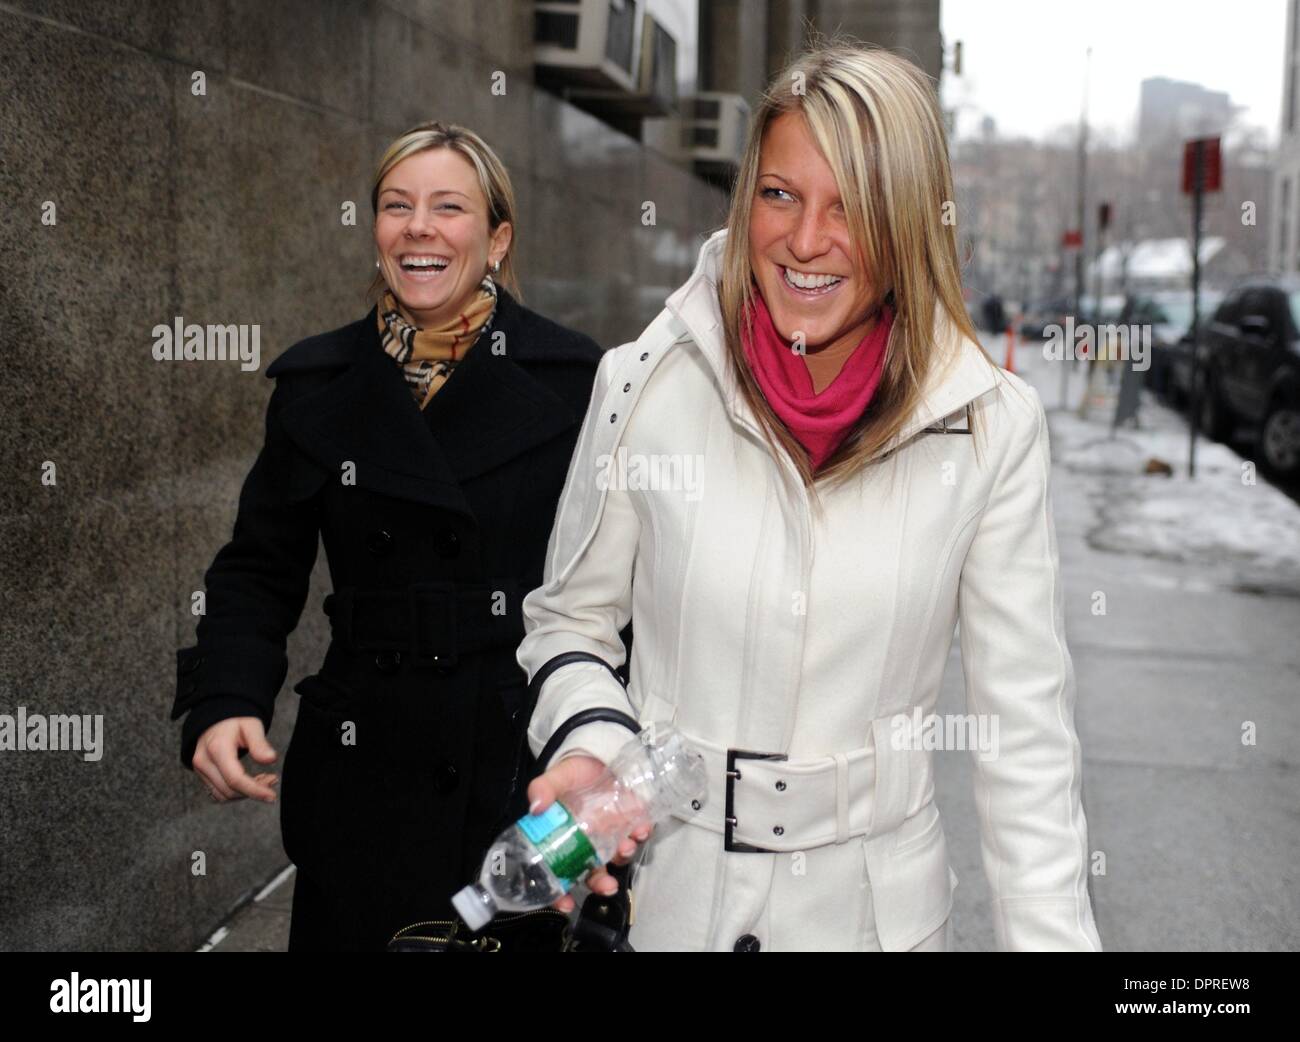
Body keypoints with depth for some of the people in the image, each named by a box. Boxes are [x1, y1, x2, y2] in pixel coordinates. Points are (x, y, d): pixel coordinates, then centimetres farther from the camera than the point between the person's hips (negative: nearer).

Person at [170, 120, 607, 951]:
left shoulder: (572, 377, -4)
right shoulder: (316, 383, 4)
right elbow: (260, 572, 8)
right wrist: (224, 703, -8)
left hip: (532, 766, -1)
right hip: (363, 772, 2)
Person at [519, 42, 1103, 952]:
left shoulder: (992, 427, -10)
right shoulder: (645, 383, -10)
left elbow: (1024, 726, -7)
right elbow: (570, 619, 2)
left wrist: (1052, 933, -11)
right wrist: (587, 742, -17)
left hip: (877, 902, 0)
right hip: (663, 885, 1)